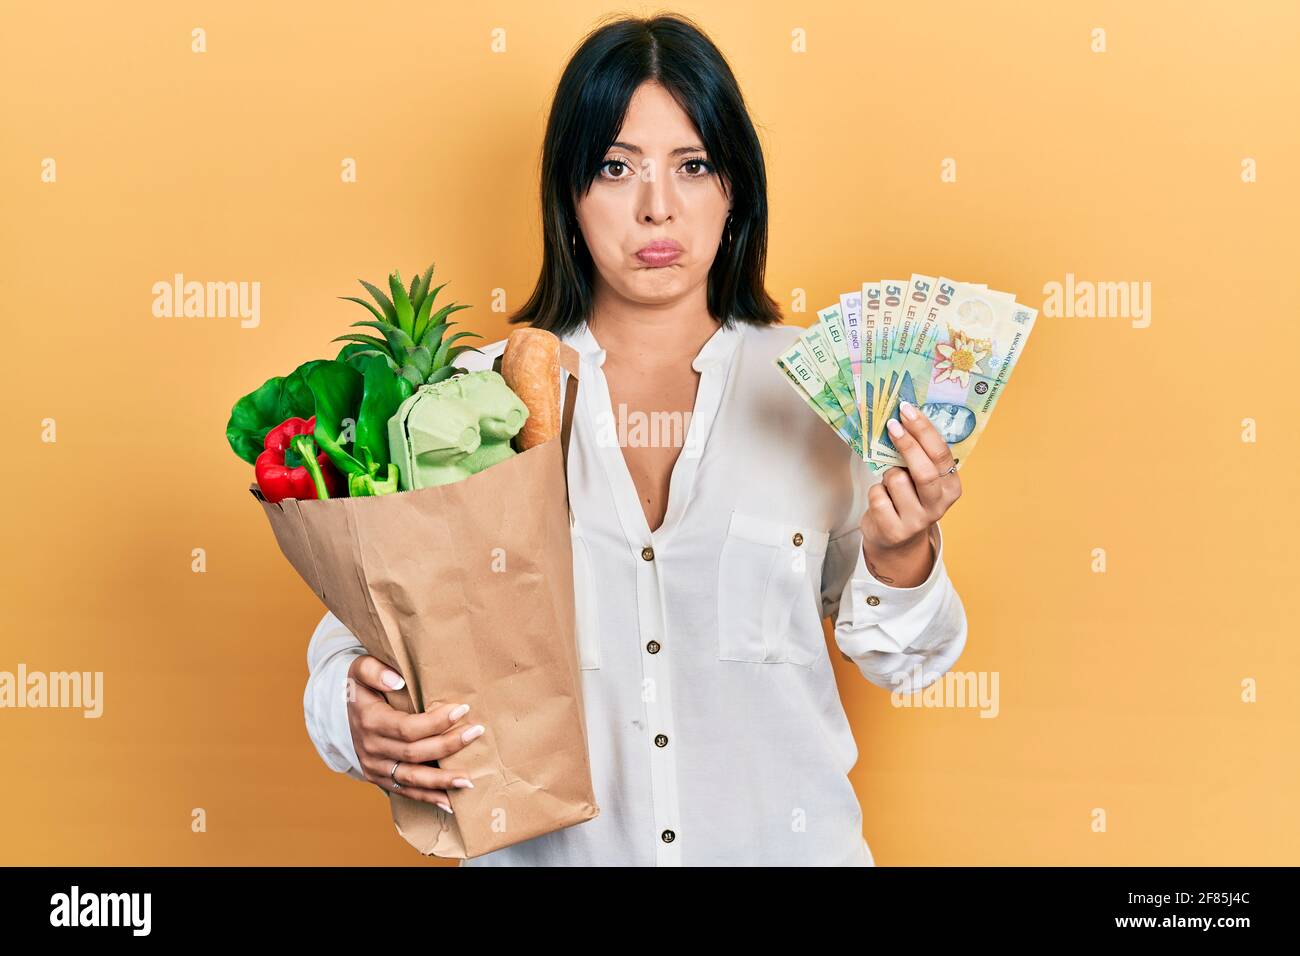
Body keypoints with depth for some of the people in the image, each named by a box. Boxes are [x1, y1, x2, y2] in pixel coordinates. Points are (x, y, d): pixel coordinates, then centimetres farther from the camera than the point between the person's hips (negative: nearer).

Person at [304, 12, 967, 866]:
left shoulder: (817, 388, -6)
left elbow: (893, 661, 0)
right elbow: (365, 626, -6)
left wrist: (899, 561, -19)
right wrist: (354, 717, -26)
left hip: (782, 841, 1)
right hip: (547, 845, 0)